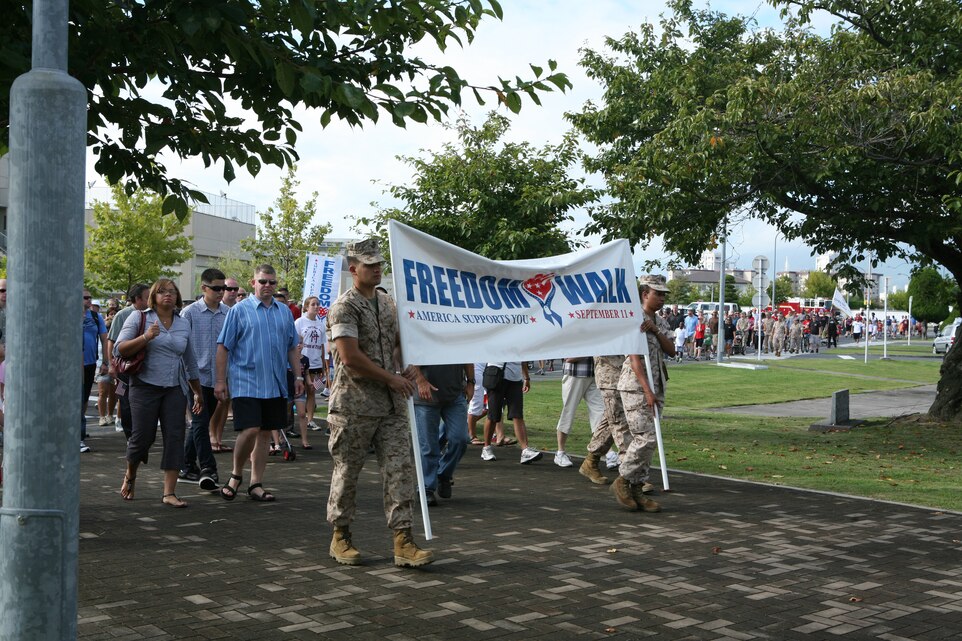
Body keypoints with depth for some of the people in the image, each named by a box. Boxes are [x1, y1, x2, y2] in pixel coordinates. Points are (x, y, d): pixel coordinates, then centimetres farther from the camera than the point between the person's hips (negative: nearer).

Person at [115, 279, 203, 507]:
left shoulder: (183, 325, 14)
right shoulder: (139, 318, 2)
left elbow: (190, 362, 21)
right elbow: (120, 349, -6)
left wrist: (198, 392, 23)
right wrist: (145, 337, -20)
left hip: (175, 388, 4)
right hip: (145, 386, -3)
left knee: (175, 437, -4)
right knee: (143, 436, -2)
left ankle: (169, 492, -1)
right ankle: (129, 475, 29)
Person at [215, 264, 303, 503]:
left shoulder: (284, 312, 12)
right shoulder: (239, 310, -1)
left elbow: (291, 347, 19)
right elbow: (223, 347, -2)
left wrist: (298, 376, 12)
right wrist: (220, 380, -7)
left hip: (276, 385, 5)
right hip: (246, 383, -5)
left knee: (265, 433, 8)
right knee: (250, 430, -14)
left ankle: (256, 484, 16)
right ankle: (236, 475, 10)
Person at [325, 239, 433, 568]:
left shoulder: (387, 302, 15)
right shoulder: (345, 306, -9)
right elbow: (350, 357, -18)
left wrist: (408, 368, 8)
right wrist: (392, 379, -12)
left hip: (391, 404, 7)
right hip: (354, 404, -6)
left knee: (400, 468, -1)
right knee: (347, 471, 5)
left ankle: (403, 541, 0)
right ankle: (340, 537, 19)